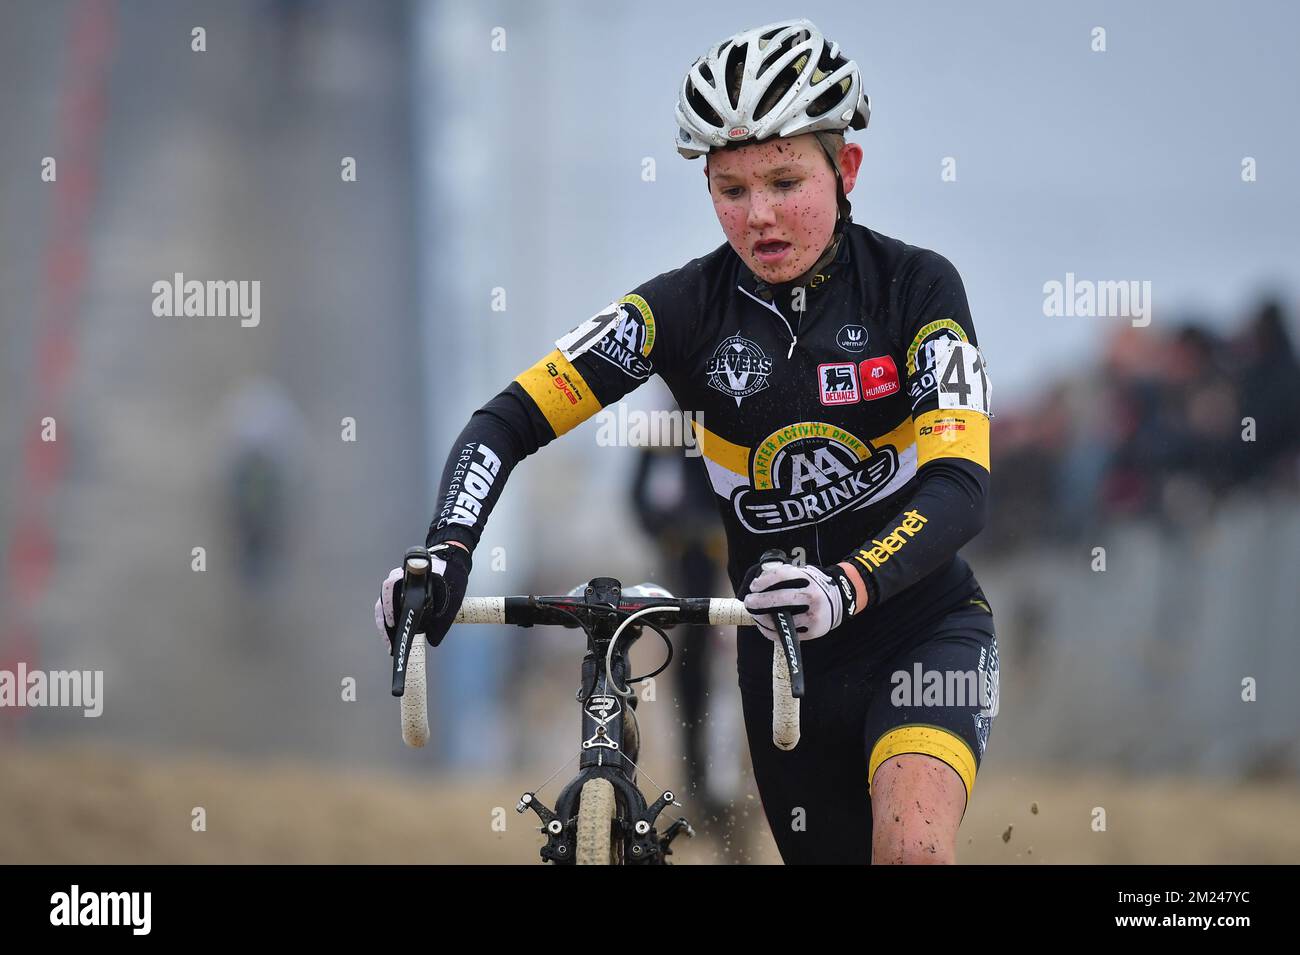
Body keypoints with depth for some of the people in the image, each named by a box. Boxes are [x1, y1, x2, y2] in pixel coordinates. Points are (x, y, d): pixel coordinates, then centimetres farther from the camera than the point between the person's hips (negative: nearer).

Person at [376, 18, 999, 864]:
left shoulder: (915, 287, -15)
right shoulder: (687, 308, -9)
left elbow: (960, 486, -25)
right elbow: (509, 421, -12)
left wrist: (848, 586, -44)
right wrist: (446, 552, -31)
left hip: (925, 626, -3)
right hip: (785, 648, 3)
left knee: (911, 844, -31)